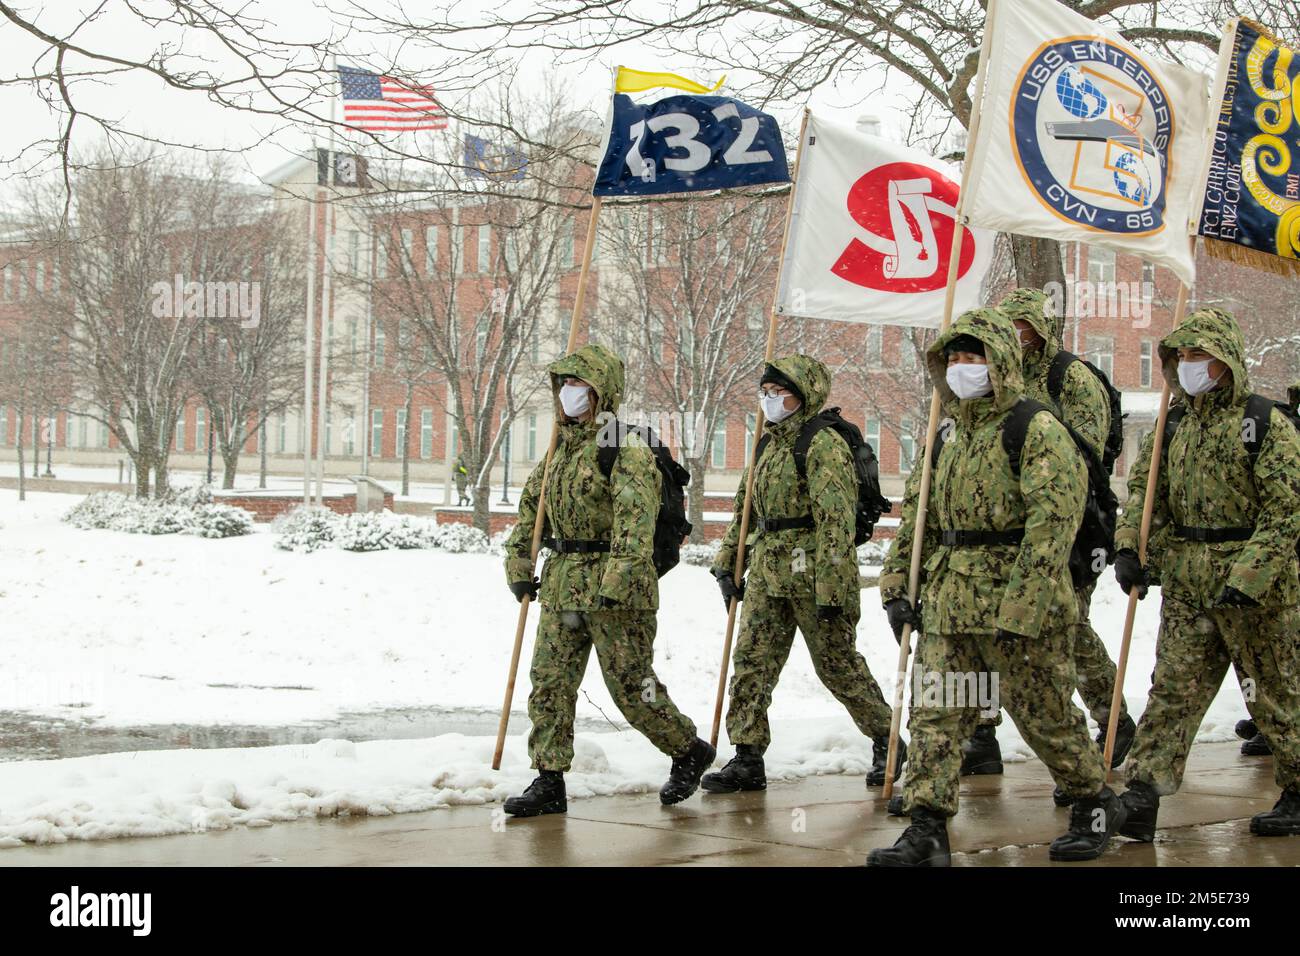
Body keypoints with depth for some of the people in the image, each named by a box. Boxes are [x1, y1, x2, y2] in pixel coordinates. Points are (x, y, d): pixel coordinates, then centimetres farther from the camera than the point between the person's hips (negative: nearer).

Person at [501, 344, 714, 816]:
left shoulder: (626, 449, -12)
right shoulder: (562, 447, 13)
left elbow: (635, 520, -23)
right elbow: (530, 504, 24)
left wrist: (615, 583, -32)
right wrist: (520, 565, 17)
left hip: (614, 586, -8)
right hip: (561, 583, 8)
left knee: (631, 686, 0)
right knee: (549, 683, 3)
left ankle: (690, 751, 21)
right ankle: (549, 781, 8)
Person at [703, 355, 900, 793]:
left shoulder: (824, 444, -12)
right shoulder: (770, 444, 15)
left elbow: (836, 519, -19)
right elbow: (745, 508, 24)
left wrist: (831, 587, -23)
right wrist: (726, 562, 21)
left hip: (811, 571, -8)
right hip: (767, 572, 8)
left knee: (838, 663, 3)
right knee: (751, 660, 0)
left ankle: (886, 743, 20)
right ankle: (747, 760, 3)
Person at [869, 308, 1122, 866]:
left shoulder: (1037, 430, -10)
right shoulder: (949, 435, 14)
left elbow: (1052, 523, -18)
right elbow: (915, 515, 20)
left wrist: (1020, 607, -23)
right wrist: (896, 586, 11)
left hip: (1018, 598, -7)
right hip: (948, 603, 7)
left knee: (1044, 713, 5)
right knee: (934, 713, 0)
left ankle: (1096, 803, 26)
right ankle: (926, 829, 1)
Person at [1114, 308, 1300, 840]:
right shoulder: (1175, 426, 10)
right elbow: (1142, 488, 14)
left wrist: (1247, 579, -20)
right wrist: (1128, 546, -3)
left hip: (1256, 582, -5)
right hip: (1186, 584, 5)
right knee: (1172, 688, 1)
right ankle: (1143, 795, -2)